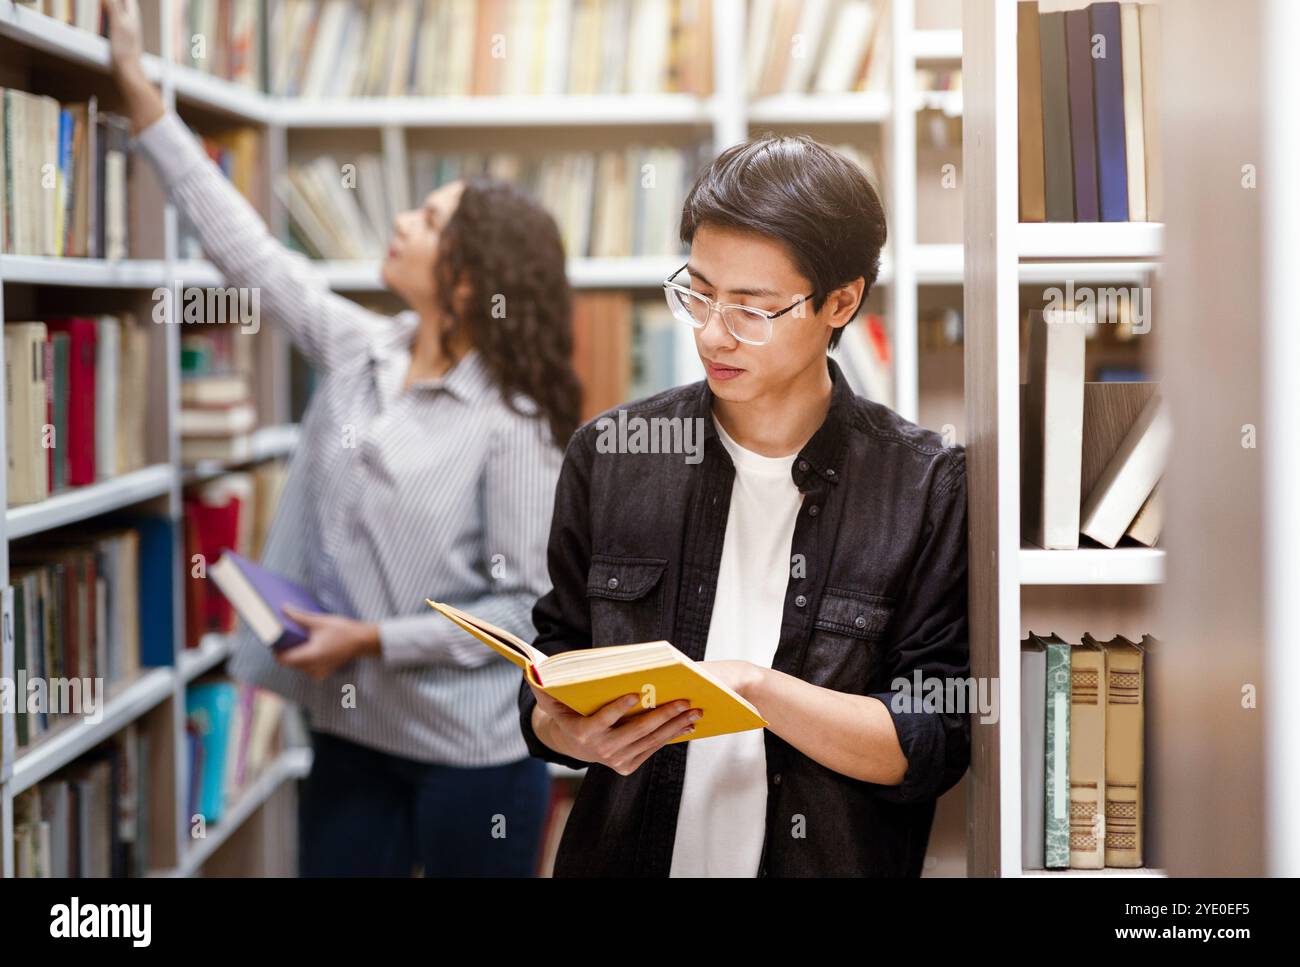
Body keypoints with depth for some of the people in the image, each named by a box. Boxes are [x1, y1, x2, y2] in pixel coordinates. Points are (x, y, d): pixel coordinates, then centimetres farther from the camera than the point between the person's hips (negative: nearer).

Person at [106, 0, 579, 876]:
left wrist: (375, 640, -19)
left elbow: (529, 604, -14)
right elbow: (243, 244, 7)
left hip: (472, 749, -6)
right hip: (353, 730, 6)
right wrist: (137, 84, 8)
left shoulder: (512, 423, -15)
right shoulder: (358, 351, 2)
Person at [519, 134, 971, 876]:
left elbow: (934, 745, -7)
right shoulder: (610, 455, 3)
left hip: (828, 861, -2)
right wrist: (569, 733, -11)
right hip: (624, 858, 3)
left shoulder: (930, 488, -4)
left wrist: (751, 686, -18)